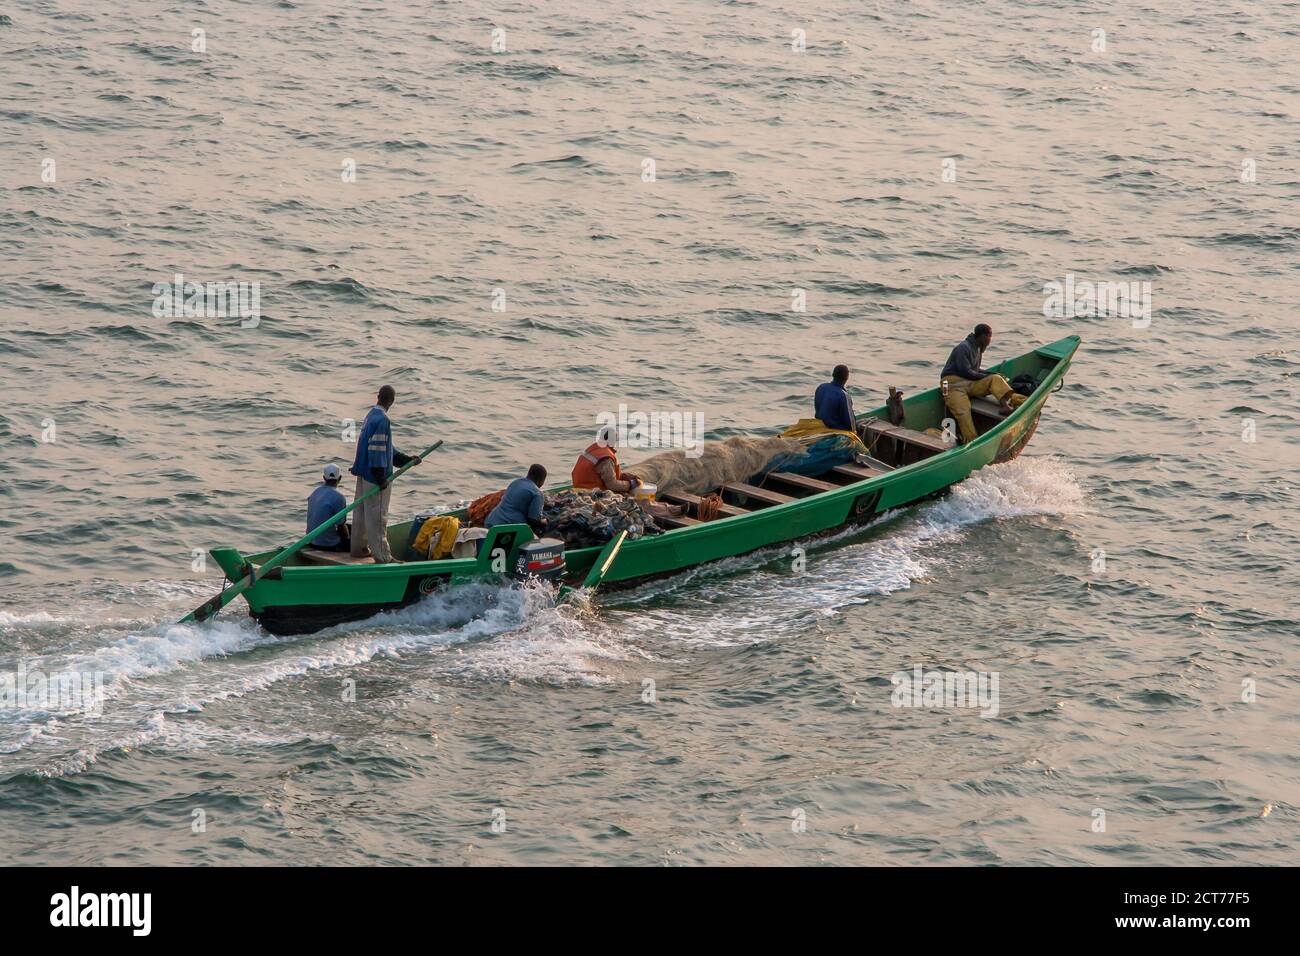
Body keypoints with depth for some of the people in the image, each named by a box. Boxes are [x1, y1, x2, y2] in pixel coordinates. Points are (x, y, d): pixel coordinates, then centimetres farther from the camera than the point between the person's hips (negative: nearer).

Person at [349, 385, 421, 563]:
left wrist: (408, 460, 20)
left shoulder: (371, 415, 12)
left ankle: (359, 548, 28)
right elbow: (377, 450, -23)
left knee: (362, 512, 18)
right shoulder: (382, 420, -19)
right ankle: (382, 556, -2)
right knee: (377, 515, -5)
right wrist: (381, 478, -21)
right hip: (374, 475, -10)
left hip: (364, 473, 10)